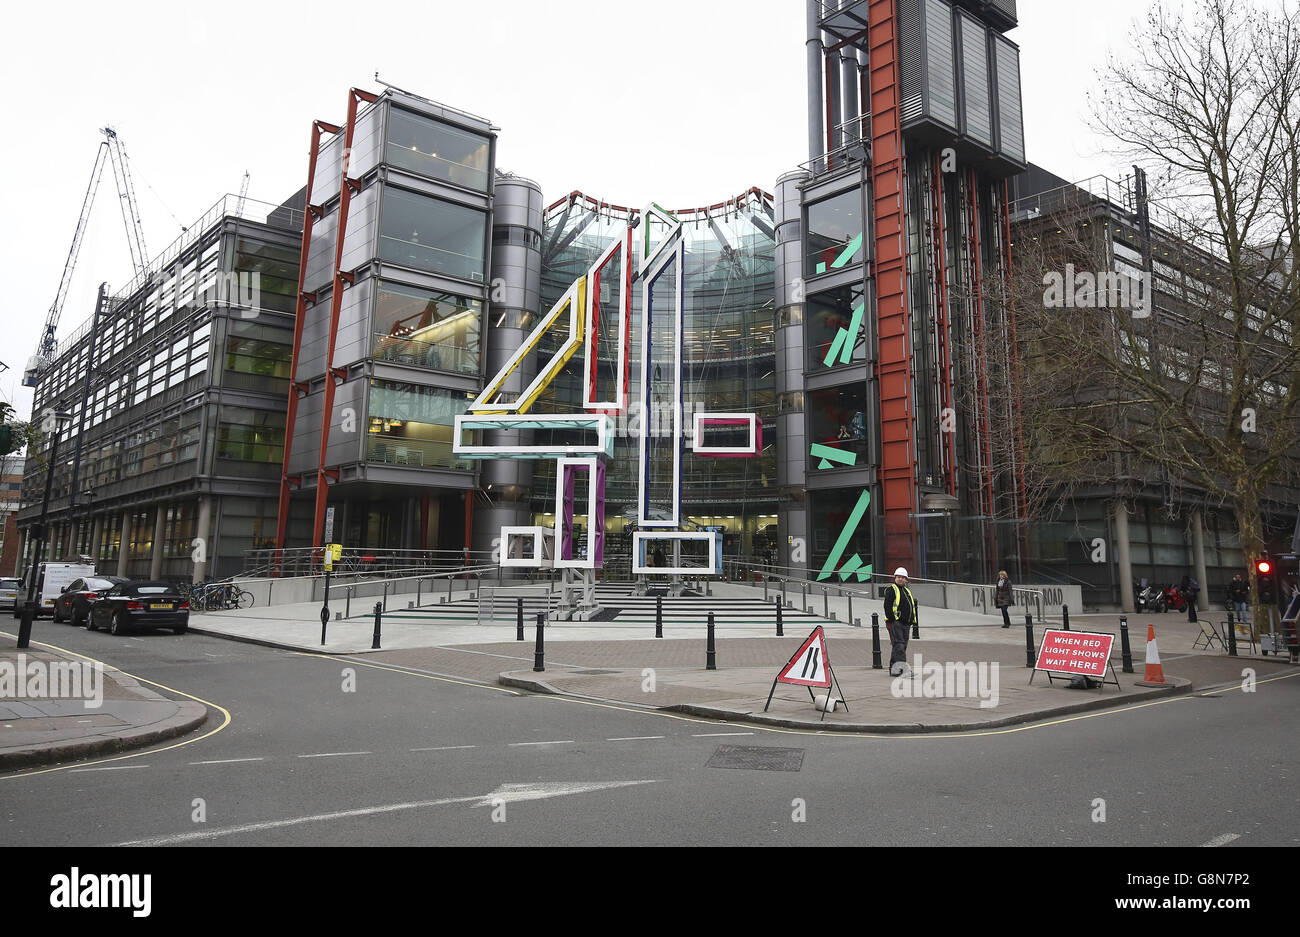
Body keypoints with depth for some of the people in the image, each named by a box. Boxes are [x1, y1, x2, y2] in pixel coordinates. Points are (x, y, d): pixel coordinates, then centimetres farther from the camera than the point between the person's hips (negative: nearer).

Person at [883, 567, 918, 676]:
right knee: (899, 645, -17)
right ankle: (901, 666, -27)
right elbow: (887, 606, -11)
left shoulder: (907, 591, 22)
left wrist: (911, 622, 18)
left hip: (906, 624, 8)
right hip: (895, 622, -8)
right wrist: (890, 621, -19)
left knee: (903, 646, 8)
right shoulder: (891, 590, -2)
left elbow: (912, 608, 26)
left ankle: (893, 669, 14)